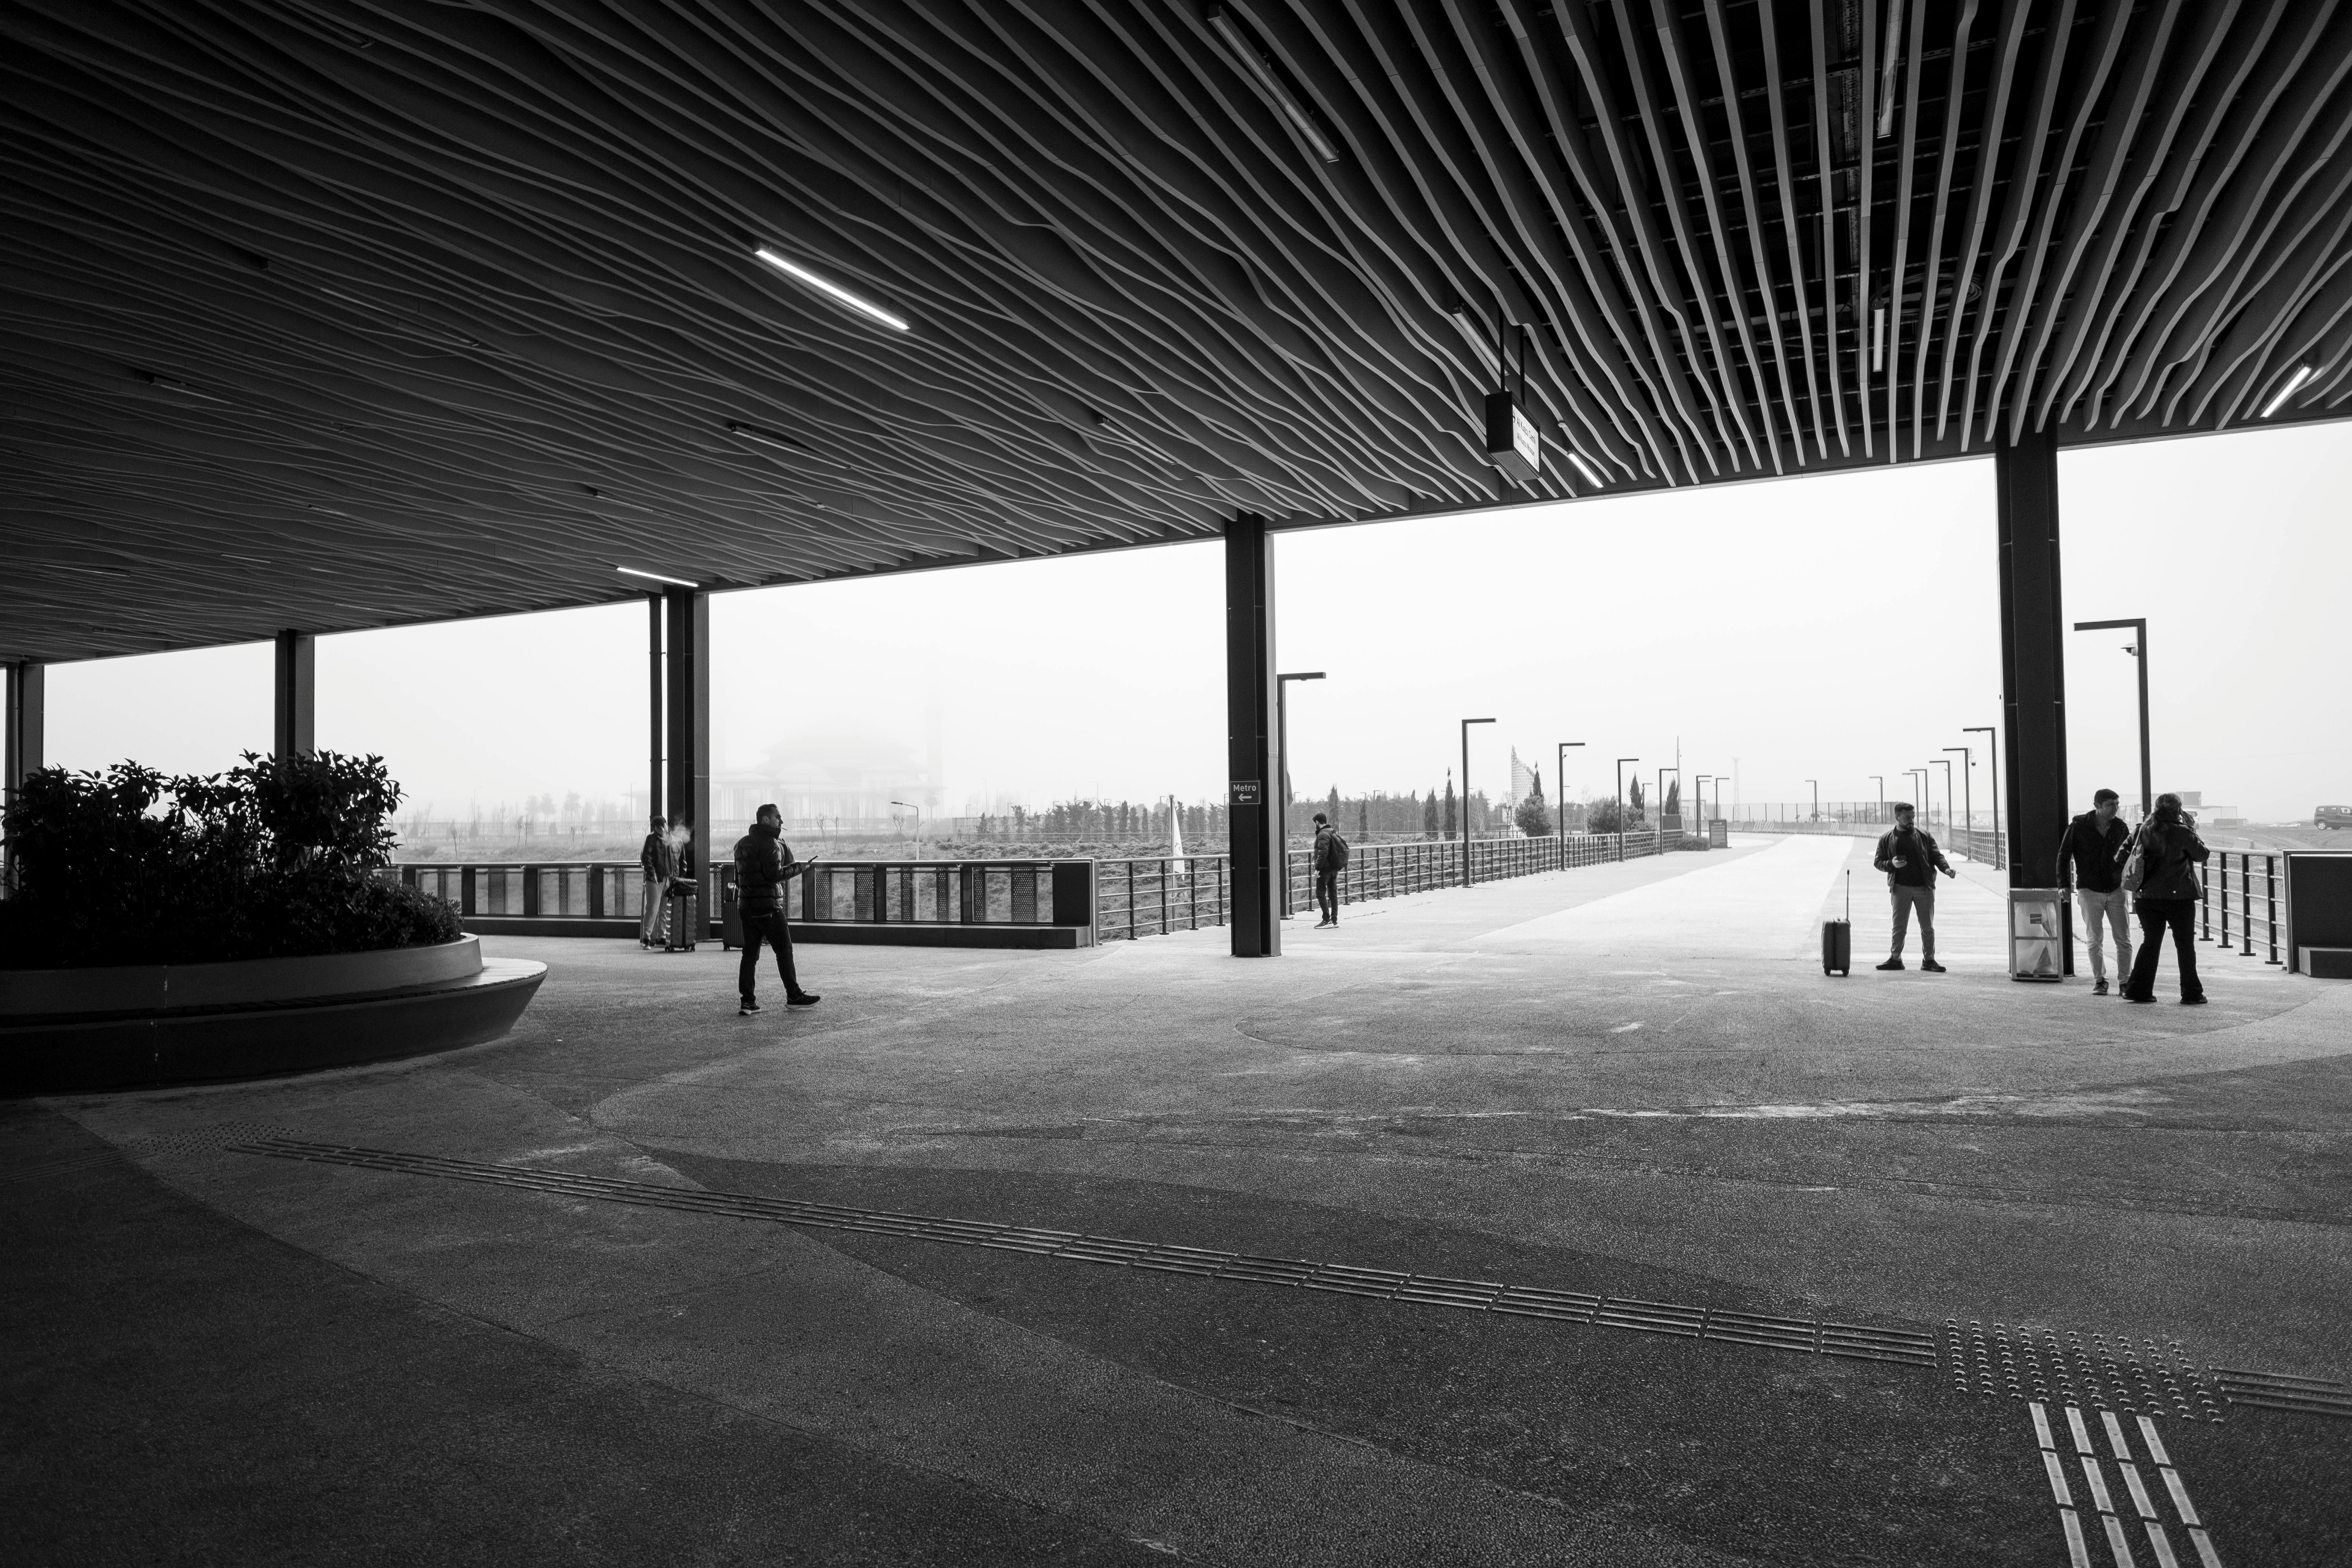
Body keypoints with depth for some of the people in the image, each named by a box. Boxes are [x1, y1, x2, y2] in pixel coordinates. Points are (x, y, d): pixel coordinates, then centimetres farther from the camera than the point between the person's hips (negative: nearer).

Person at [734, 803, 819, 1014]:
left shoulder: (742, 844, 16)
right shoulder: (770, 844, -12)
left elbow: (738, 877, 20)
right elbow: (775, 875, -17)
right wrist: (798, 868, -8)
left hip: (746, 905, 8)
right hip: (768, 905, -8)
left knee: (750, 953, 7)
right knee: (784, 951, 2)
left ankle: (748, 1002, 4)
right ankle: (794, 996, 7)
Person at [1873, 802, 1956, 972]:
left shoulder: (1925, 836, 7)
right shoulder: (1886, 839, 5)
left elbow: (1936, 856, 5)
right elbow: (1878, 862, 8)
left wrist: (1946, 869, -14)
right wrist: (1892, 864, -12)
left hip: (1924, 888, 1)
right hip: (1900, 888, 0)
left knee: (1928, 927, 4)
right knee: (1899, 927, 3)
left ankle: (1929, 960, 13)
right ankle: (1895, 959, 14)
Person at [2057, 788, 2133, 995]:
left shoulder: (2120, 828, 2)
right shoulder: (2079, 827, -6)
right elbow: (2063, 856, 0)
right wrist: (2065, 885, -6)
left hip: (2116, 890, 2)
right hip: (2089, 891, -2)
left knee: (2124, 939, 1)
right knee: (2095, 939, 1)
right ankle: (2099, 981, 11)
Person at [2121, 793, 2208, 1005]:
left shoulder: (2143, 831, 3)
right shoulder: (2181, 832, -11)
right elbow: (2201, 855, 0)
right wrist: (2192, 830, 9)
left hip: (2148, 896, 4)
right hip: (2178, 897, -4)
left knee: (2150, 942, 13)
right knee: (2185, 946, 7)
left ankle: (2138, 990, 10)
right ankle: (2191, 994, 10)